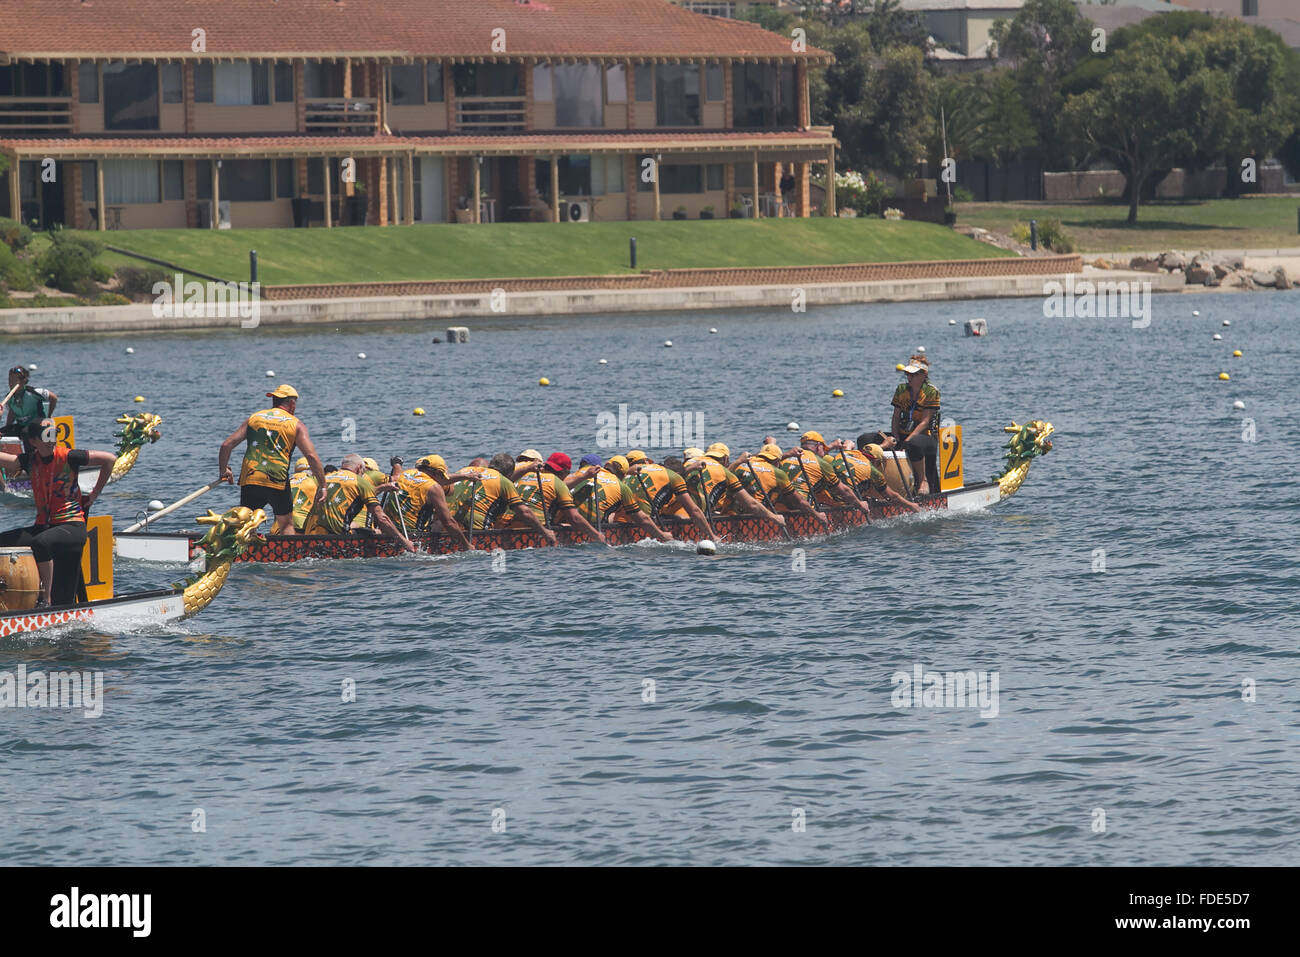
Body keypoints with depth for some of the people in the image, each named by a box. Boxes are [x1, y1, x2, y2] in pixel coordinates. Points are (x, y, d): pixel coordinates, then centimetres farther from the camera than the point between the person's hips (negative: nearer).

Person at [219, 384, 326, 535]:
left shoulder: (254, 418, 16)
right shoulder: (296, 425, 6)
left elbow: (226, 445, 12)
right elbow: (312, 456, -4)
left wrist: (223, 471, 27)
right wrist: (322, 486, 1)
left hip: (249, 479, 2)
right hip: (278, 482, -2)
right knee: (287, 524, 14)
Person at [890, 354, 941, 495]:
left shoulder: (932, 392, -9)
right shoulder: (901, 390, 8)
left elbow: (924, 422, -15)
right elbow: (896, 417, 7)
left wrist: (906, 441, -24)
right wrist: (895, 439, -10)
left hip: (926, 436, -6)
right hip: (903, 434, 6)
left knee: (913, 444, -42)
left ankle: (924, 481, -25)